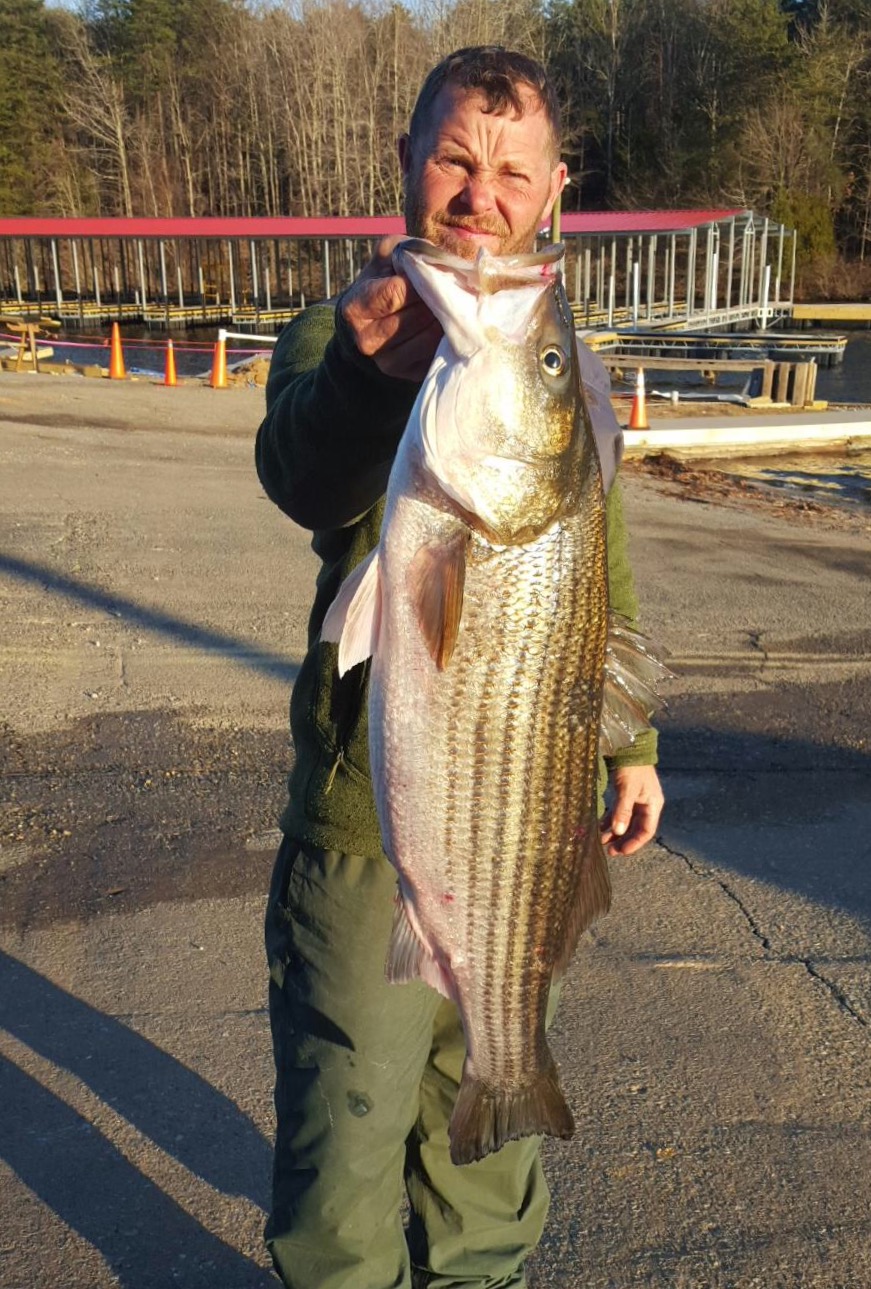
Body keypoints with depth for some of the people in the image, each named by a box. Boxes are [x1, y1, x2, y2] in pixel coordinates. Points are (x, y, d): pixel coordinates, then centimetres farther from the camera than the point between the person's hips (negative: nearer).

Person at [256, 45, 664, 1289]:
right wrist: (370, 366, -52)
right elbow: (305, 478, -31)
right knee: (348, 1118, 8)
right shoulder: (343, 334, -7)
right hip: (369, 820, -4)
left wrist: (631, 740, 18)